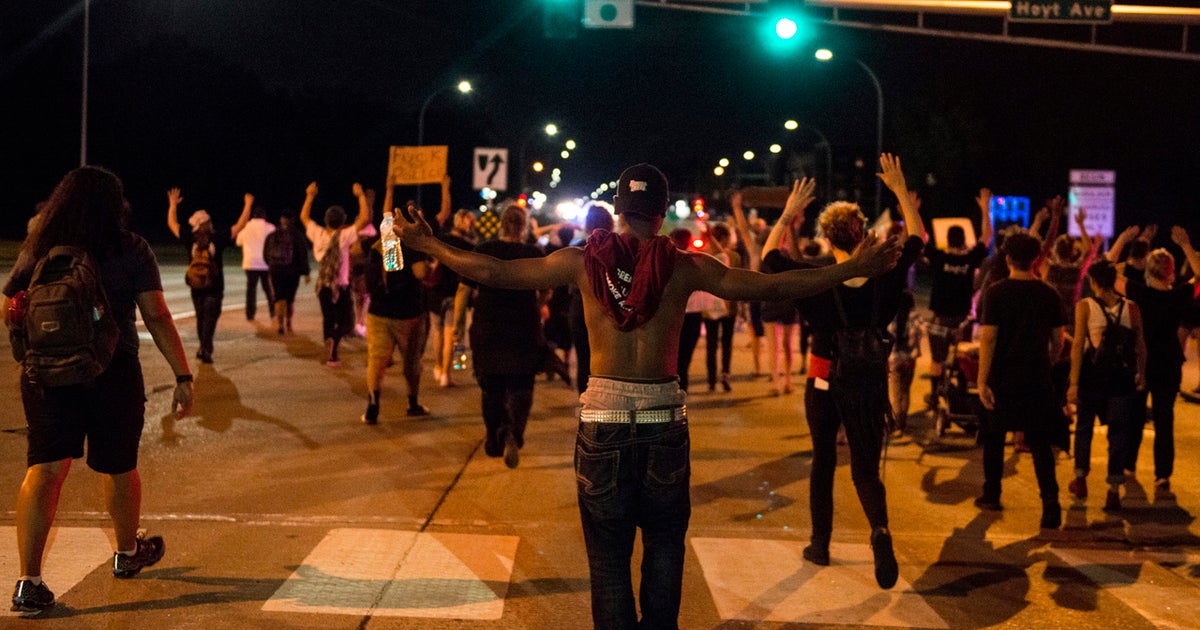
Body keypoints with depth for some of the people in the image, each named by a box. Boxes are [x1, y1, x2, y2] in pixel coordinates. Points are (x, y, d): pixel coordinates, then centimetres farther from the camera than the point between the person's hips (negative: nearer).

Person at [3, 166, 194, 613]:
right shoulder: (131, 250, -5)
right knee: (118, 468, 17)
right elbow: (157, 317, -10)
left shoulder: (39, 249, 4)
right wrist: (183, 376, -8)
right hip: (113, 373, -2)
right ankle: (127, 552, 38)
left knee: (43, 472, 1)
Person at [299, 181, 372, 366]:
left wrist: (310, 196, 17)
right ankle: (332, 340, -24)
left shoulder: (318, 234, -3)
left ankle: (331, 356, 12)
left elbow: (304, 217, 13)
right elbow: (365, 218, -18)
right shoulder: (344, 236, -15)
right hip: (340, 287, -5)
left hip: (323, 286, 5)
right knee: (346, 323, 3)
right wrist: (361, 196, -11)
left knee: (328, 321, 14)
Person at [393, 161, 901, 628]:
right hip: (665, 418, 0)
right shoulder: (684, 267, -4)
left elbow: (492, 272, 0)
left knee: (608, 549, 10)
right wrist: (854, 268, 2)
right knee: (664, 542, 15)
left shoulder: (583, 261, -3)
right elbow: (769, 287, -6)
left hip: (603, 418, 0)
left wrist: (425, 244, 13)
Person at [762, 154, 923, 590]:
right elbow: (917, 239, 8)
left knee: (823, 461, 16)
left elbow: (770, 257, -1)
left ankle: (820, 545, 24)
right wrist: (900, 190, 11)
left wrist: (787, 215, 1)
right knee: (865, 468, 8)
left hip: (825, 383, -1)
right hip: (870, 384, 1)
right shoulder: (883, 278, -8)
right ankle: (880, 530, -21)